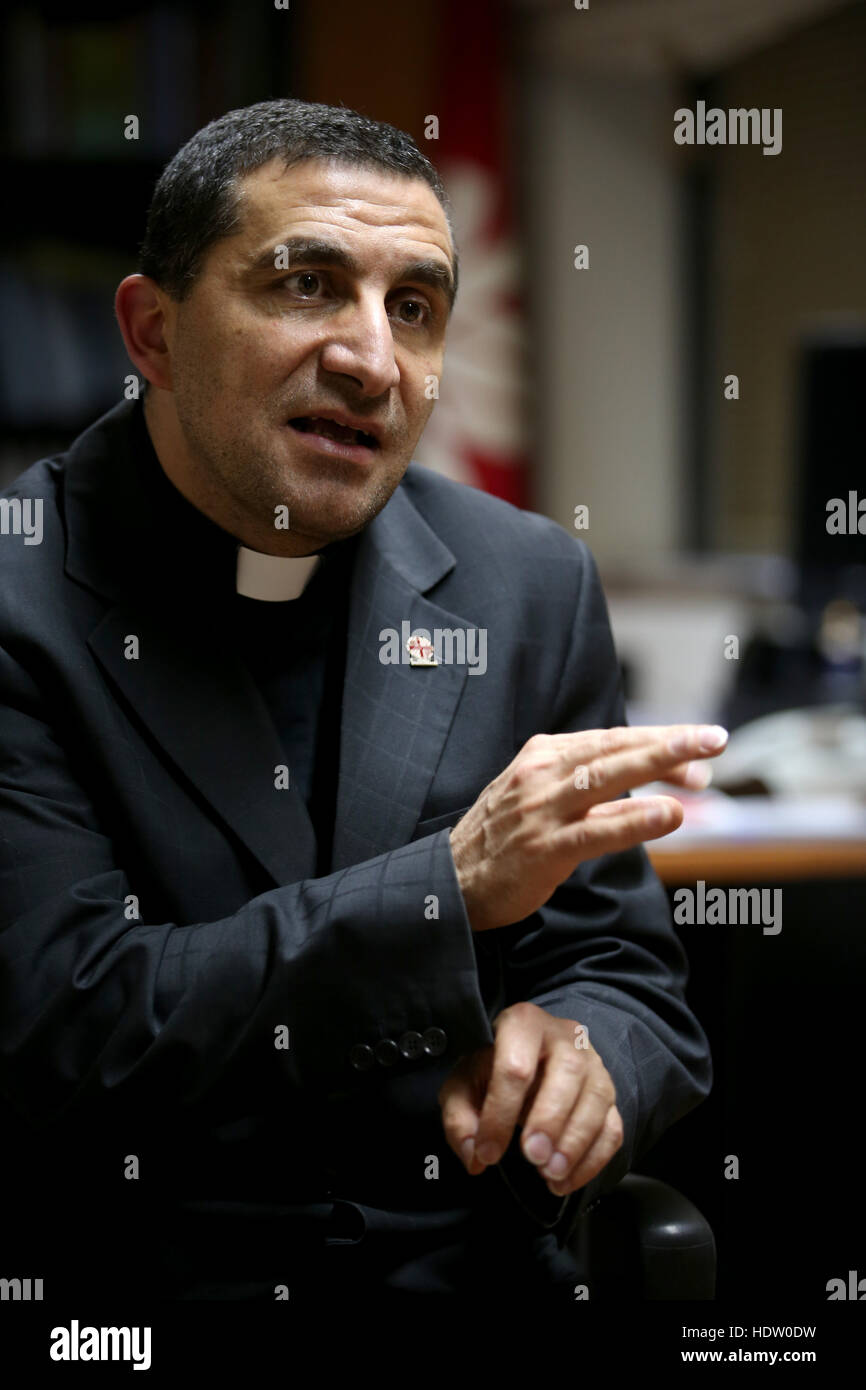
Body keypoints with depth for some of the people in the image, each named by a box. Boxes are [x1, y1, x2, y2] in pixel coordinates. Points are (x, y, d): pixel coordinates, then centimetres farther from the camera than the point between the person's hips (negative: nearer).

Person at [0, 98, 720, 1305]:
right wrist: (449, 886, -19)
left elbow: (631, 979, 10)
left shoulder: (530, 585, 6)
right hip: (129, 1296, -3)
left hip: (485, 1273, 4)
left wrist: (576, 1054, -13)